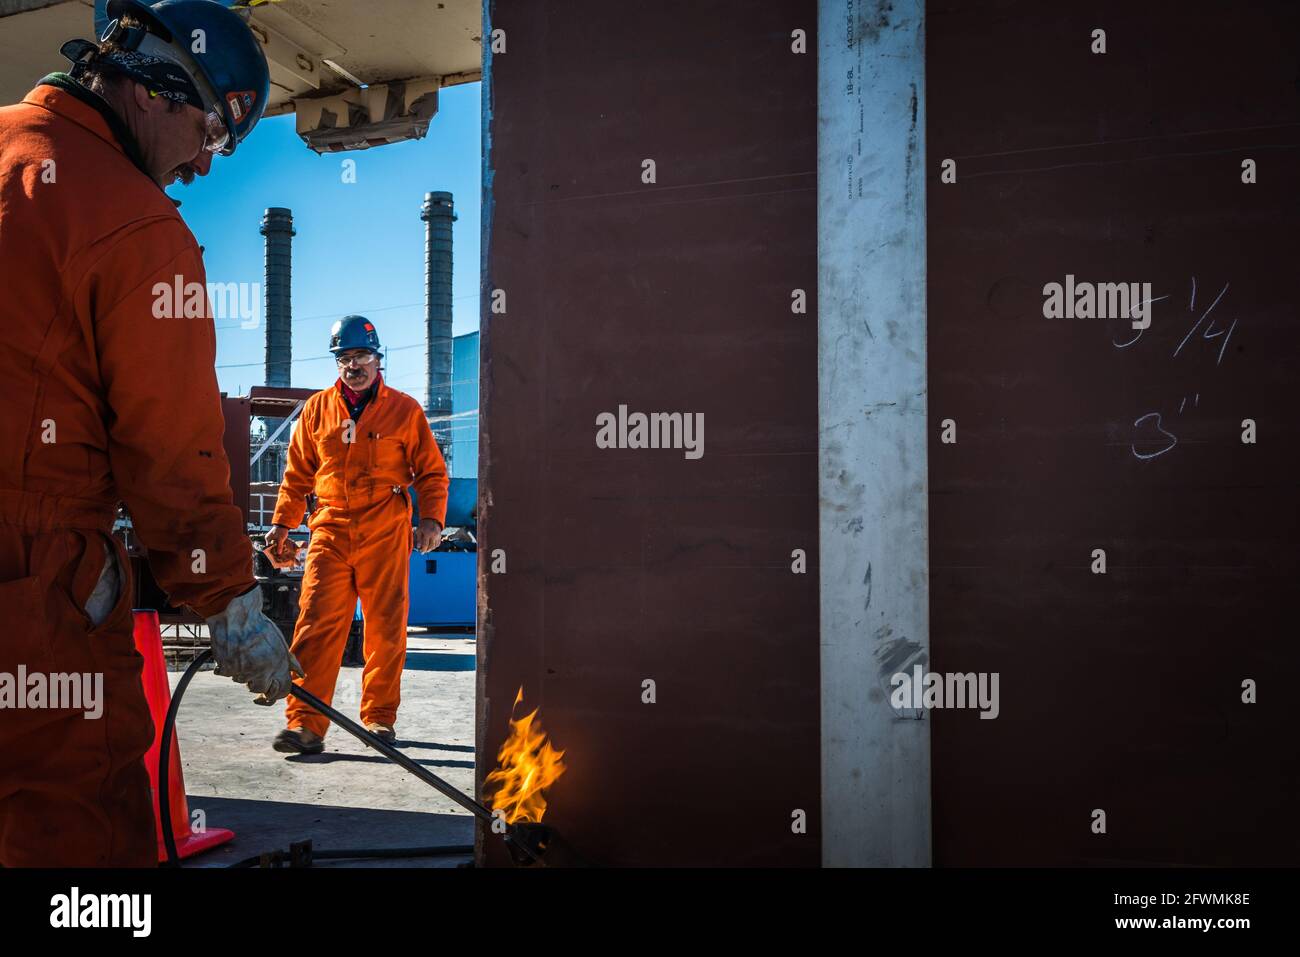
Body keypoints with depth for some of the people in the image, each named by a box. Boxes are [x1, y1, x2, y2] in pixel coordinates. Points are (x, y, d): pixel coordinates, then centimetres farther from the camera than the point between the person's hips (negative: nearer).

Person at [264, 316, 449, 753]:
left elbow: (432, 471, 8)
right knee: (316, 626, -7)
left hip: (385, 536, -1)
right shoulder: (317, 409, 12)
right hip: (330, 532, 1)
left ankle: (379, 716, 17)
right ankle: (305, 725, -5)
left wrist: (431, 519, -4)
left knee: (386, 630, 4)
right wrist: (283, 522, 9)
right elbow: (297, 474, 17)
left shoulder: (404, 410, 6)